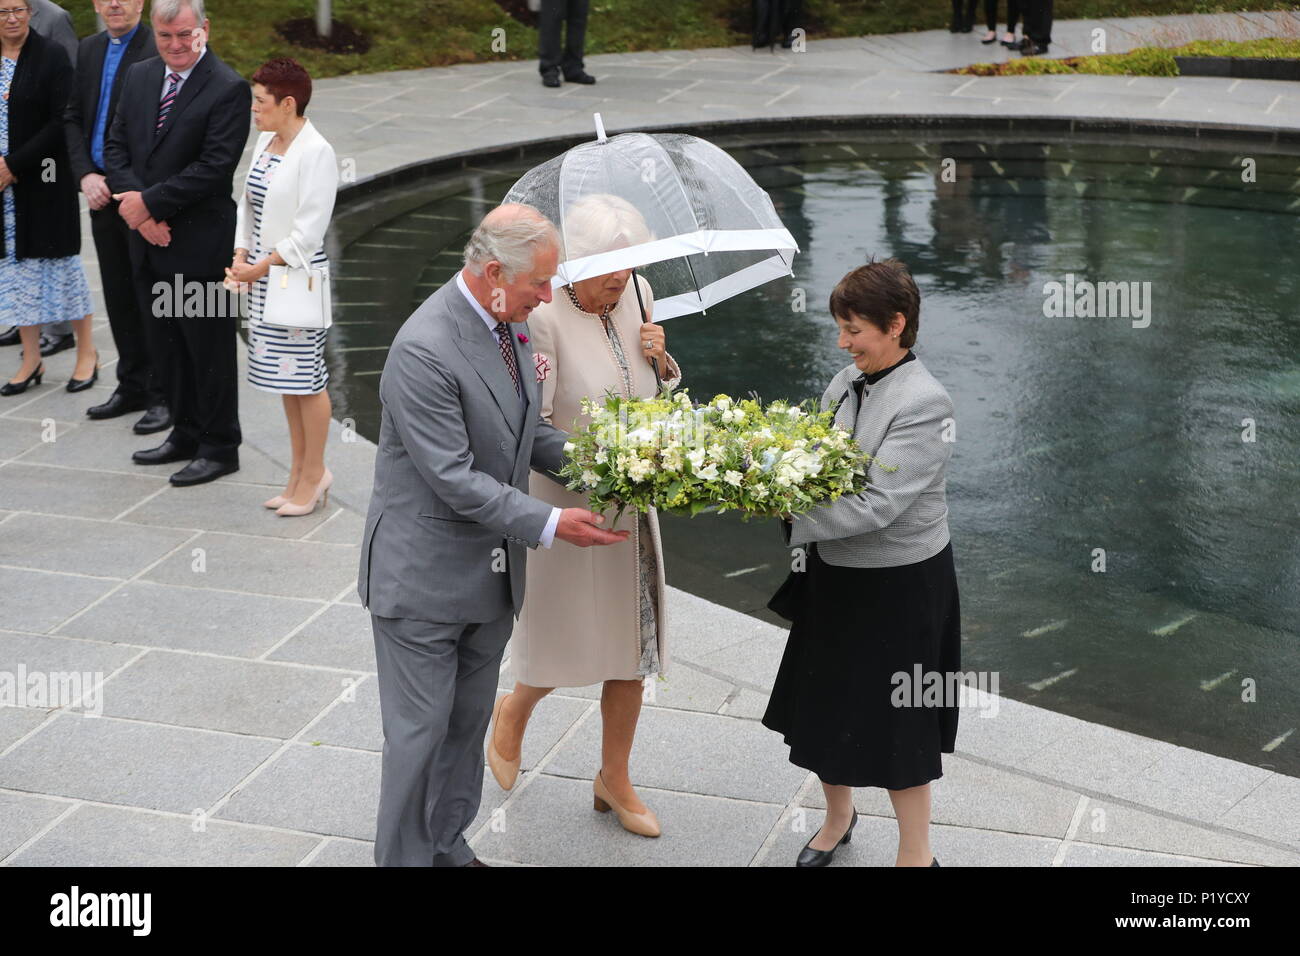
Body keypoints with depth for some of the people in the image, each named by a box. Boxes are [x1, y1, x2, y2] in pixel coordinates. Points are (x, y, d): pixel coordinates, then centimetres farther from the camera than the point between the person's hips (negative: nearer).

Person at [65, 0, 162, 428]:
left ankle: (163, 393, 8)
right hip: (103, 193, 7)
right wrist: (86, 175, -2)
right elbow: (73, 117, 13)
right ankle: (133, 386, 23)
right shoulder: (88, 50, 12)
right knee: (118, 296, 13)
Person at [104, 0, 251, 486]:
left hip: (199, 244, -7)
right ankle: (186, 435, 31)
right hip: (149, 242, 7)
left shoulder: (228, 89, -13)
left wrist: (149, 202, -16)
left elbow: (214, 167, -19)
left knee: (209, 348, 3)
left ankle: (219, 448, 15)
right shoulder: (139, 76, 9)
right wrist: (133, 203, -9)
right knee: (166, 346, 16)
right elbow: (116, 146, 8)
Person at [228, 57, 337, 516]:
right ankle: (299, 471, 26)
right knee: (285, 377, 15)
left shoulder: (316, 153, -15)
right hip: (263, 274, 8)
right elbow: (247, 204, 16)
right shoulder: (266, 141, 10)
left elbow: (308, 230, -18)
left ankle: (314, 474, 13)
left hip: (297, 276, -8)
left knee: (305, 377, 0)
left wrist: (262, 267, -16)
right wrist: (241, 258, 3)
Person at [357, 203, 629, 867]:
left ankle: (447, 845, 36)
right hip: (424, 575, -8)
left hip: (491, 571, 8)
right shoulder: (423, 349, -26)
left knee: (468, 720, 20)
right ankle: (404, 857, 20)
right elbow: (455, 479, -26)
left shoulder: (508, 322, 2)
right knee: (420, 731, 4)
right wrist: (549, 525, -26)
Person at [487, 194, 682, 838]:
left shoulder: (636, 296, -1)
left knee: (631, 637, 11)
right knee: (568, 636, 7)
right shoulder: (544, 319, -22)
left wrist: (659, 357, -8)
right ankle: (515, 713, 42)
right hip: (564, 497, -6)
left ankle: (614, 779, 28)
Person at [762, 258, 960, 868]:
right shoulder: (846, 384, 2)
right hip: (835, 575, 7)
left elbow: (876, 505, -27)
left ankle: (915, 854, 23)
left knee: (894, 725, 6)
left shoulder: (923, 404, -20)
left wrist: (786, 518, -28)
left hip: (899, 587, -7)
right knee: (828, 706, 20)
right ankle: (837, 817, 44)